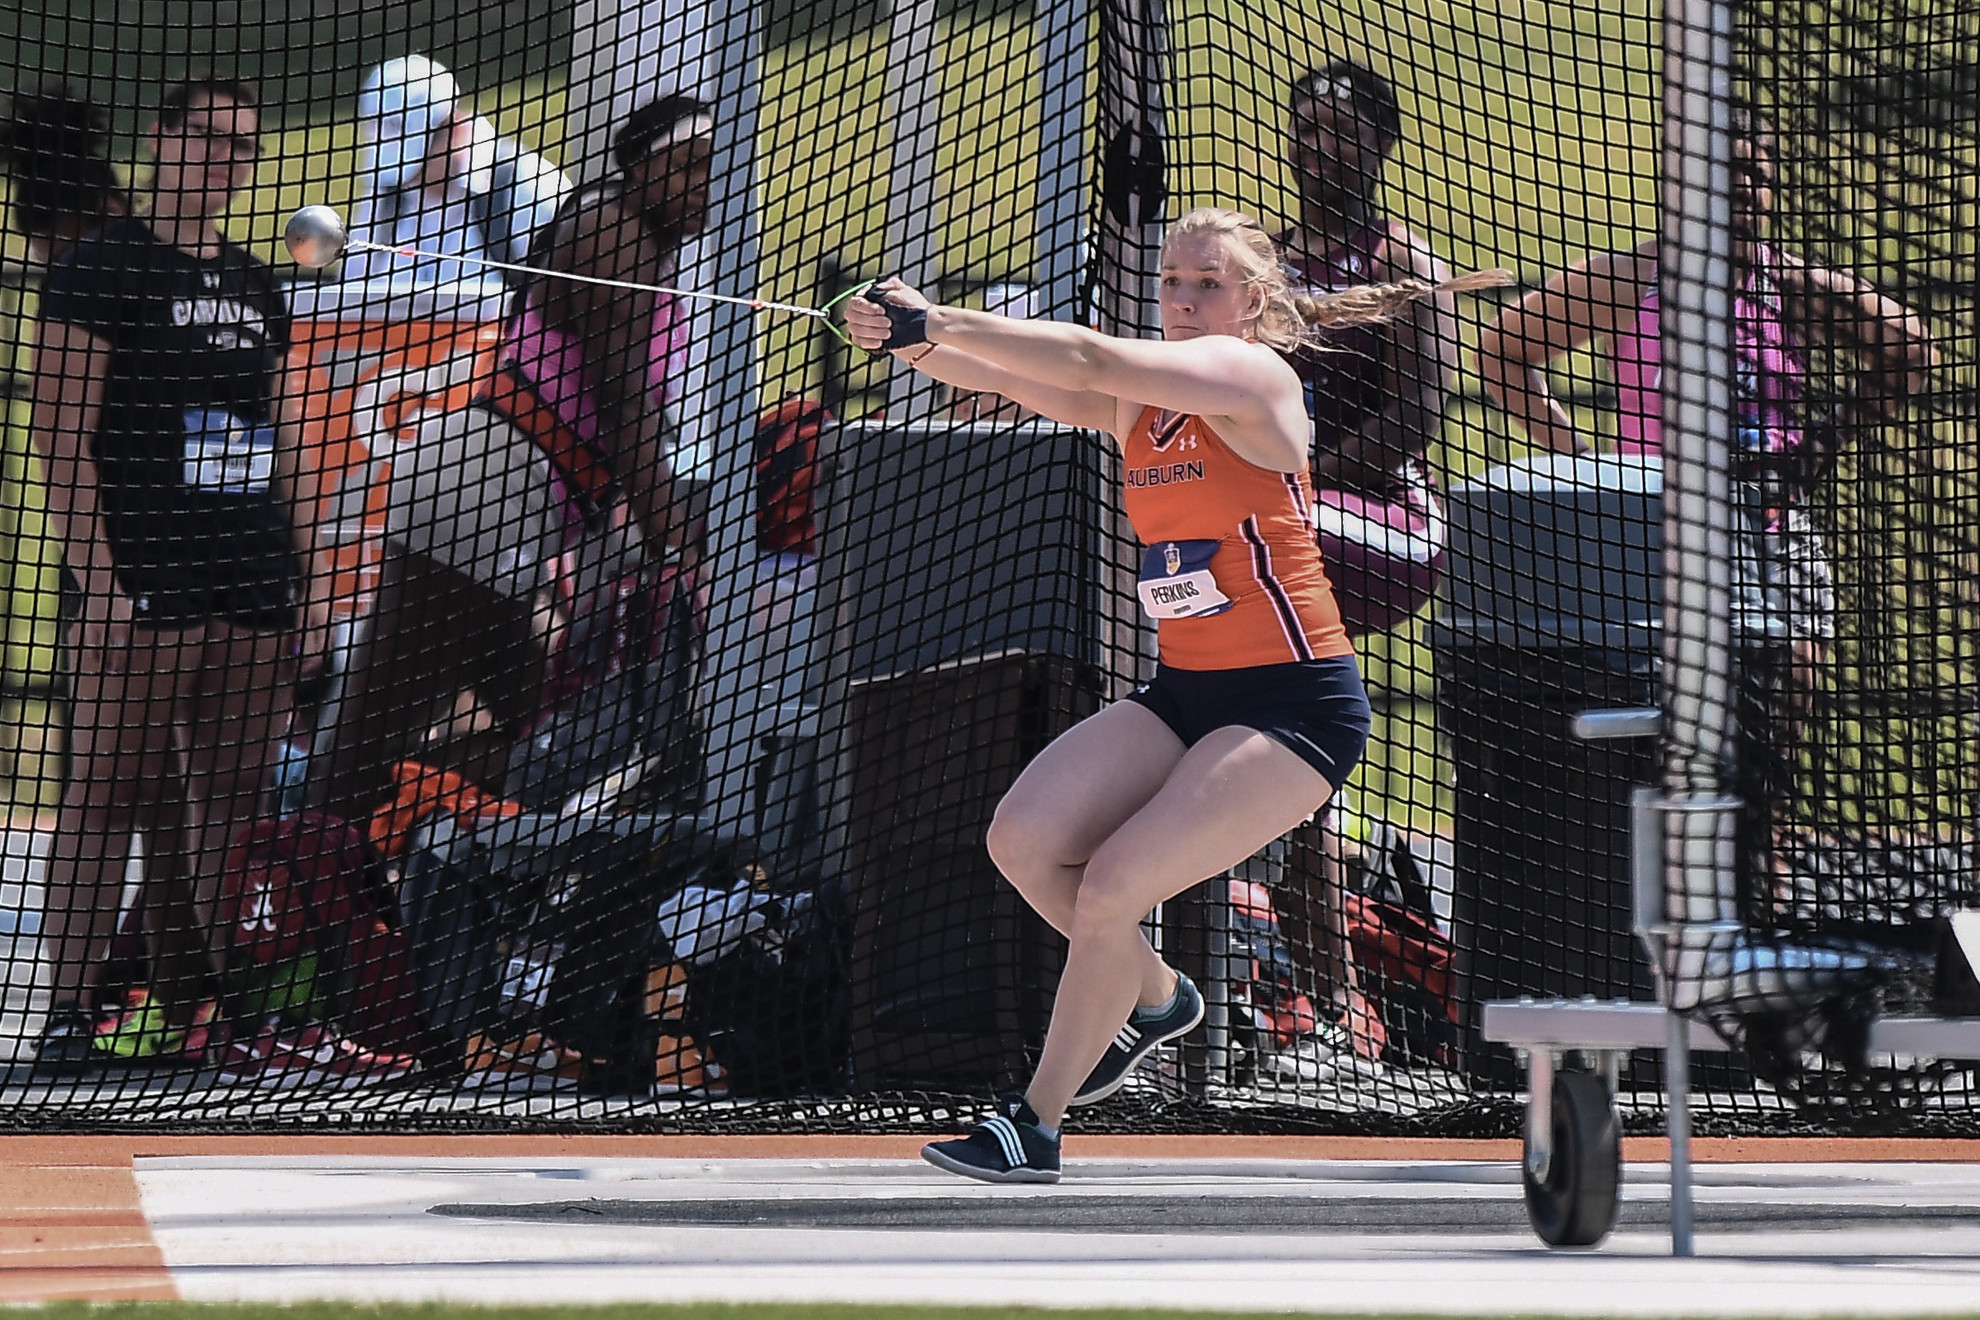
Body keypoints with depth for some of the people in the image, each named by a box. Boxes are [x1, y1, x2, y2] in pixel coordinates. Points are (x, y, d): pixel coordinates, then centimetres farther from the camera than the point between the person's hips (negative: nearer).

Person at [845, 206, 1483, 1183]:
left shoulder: (1253, 376, -13)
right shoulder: (1138, 402, 8)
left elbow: (1090, 360, -26)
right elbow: (1018, 380, -8)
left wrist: (936, 323, -28)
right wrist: (912, 342, -28)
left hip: (1294, 706, -8)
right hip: (1184, 692, 8)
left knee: (1112, 885, -17)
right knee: (1025, 837, -9)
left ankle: (1036, 1124, -3)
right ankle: (1154, 999, 17)